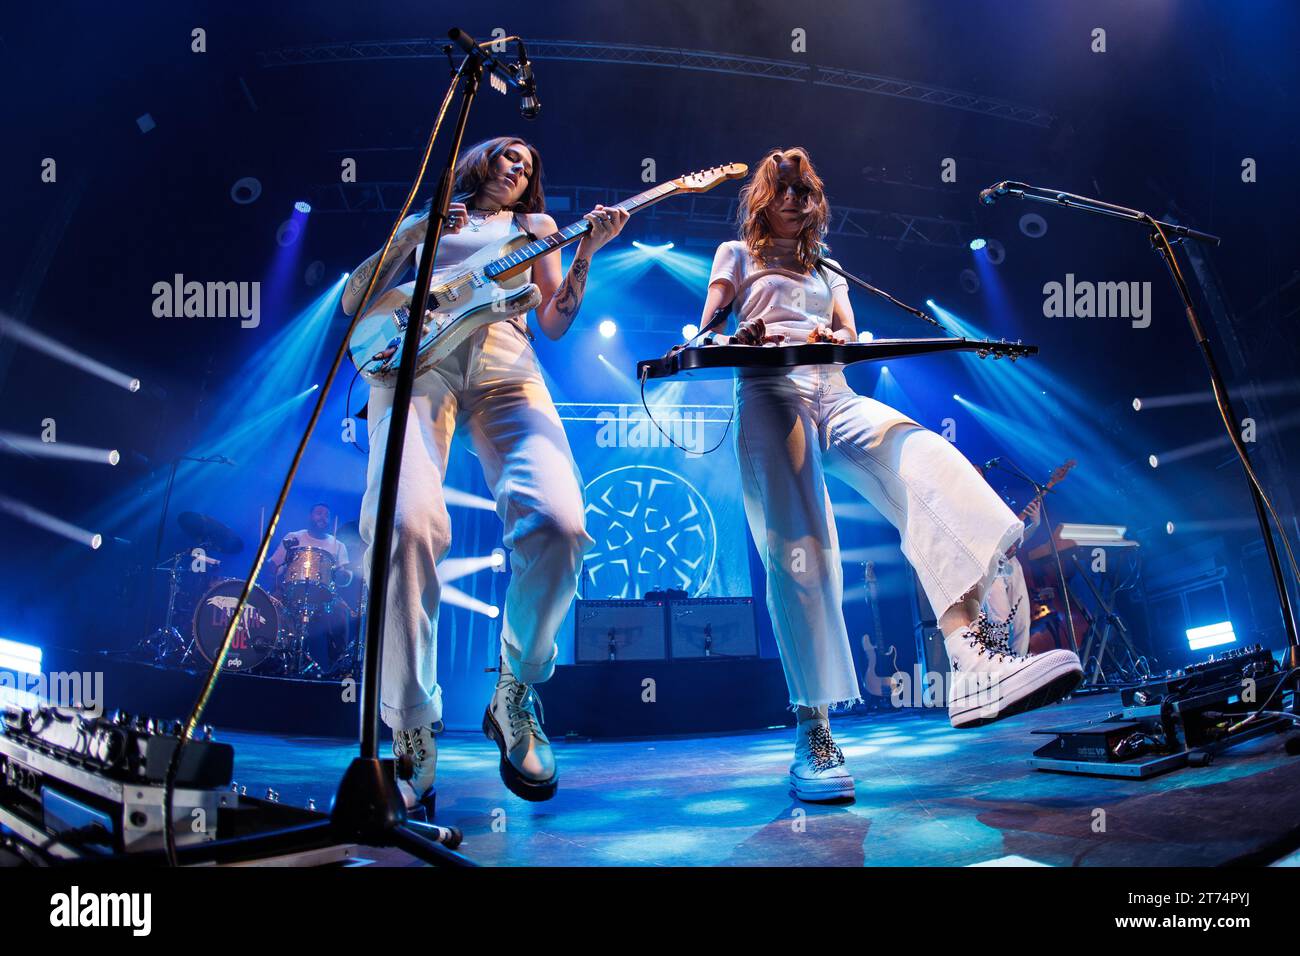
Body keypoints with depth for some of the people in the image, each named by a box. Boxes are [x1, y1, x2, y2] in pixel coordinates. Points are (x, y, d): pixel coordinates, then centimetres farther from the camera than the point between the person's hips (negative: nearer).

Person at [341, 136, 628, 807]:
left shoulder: (533, 225, 33)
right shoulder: (425, 219, 30)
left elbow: (555, 321, 20)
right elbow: (353, 303, 20)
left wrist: (585, 251, 6)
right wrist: (413, 234, 8)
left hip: (504, 369, 1)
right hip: (417, 362, -1)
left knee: (558, 522, -28)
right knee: (406, 523, -31)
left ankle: (515, 692, -4)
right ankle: (411, 737, -18)